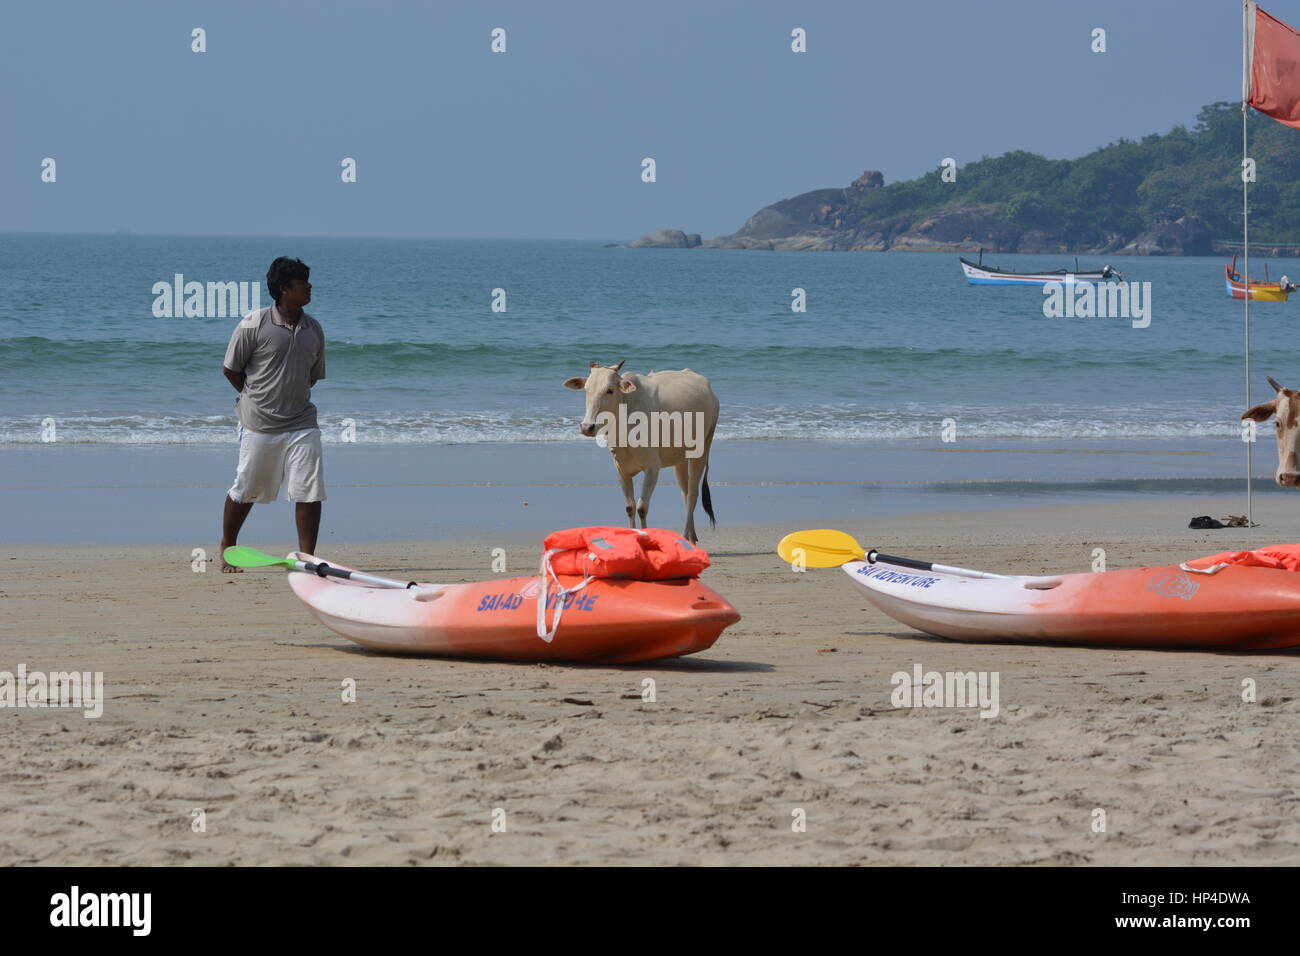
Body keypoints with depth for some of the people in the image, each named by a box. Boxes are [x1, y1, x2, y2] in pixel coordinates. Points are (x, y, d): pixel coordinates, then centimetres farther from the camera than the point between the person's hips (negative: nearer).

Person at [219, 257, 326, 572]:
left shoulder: (313, 330, 5)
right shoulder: (254, 325, -10)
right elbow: (231, 369, -1)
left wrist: (292, 399, 10)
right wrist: (255, 398, 4)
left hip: (300, 424, 4)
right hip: (259, 425, -4)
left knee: (310, 493, -6)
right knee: (246, 490, 7)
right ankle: (227, 548, 28)